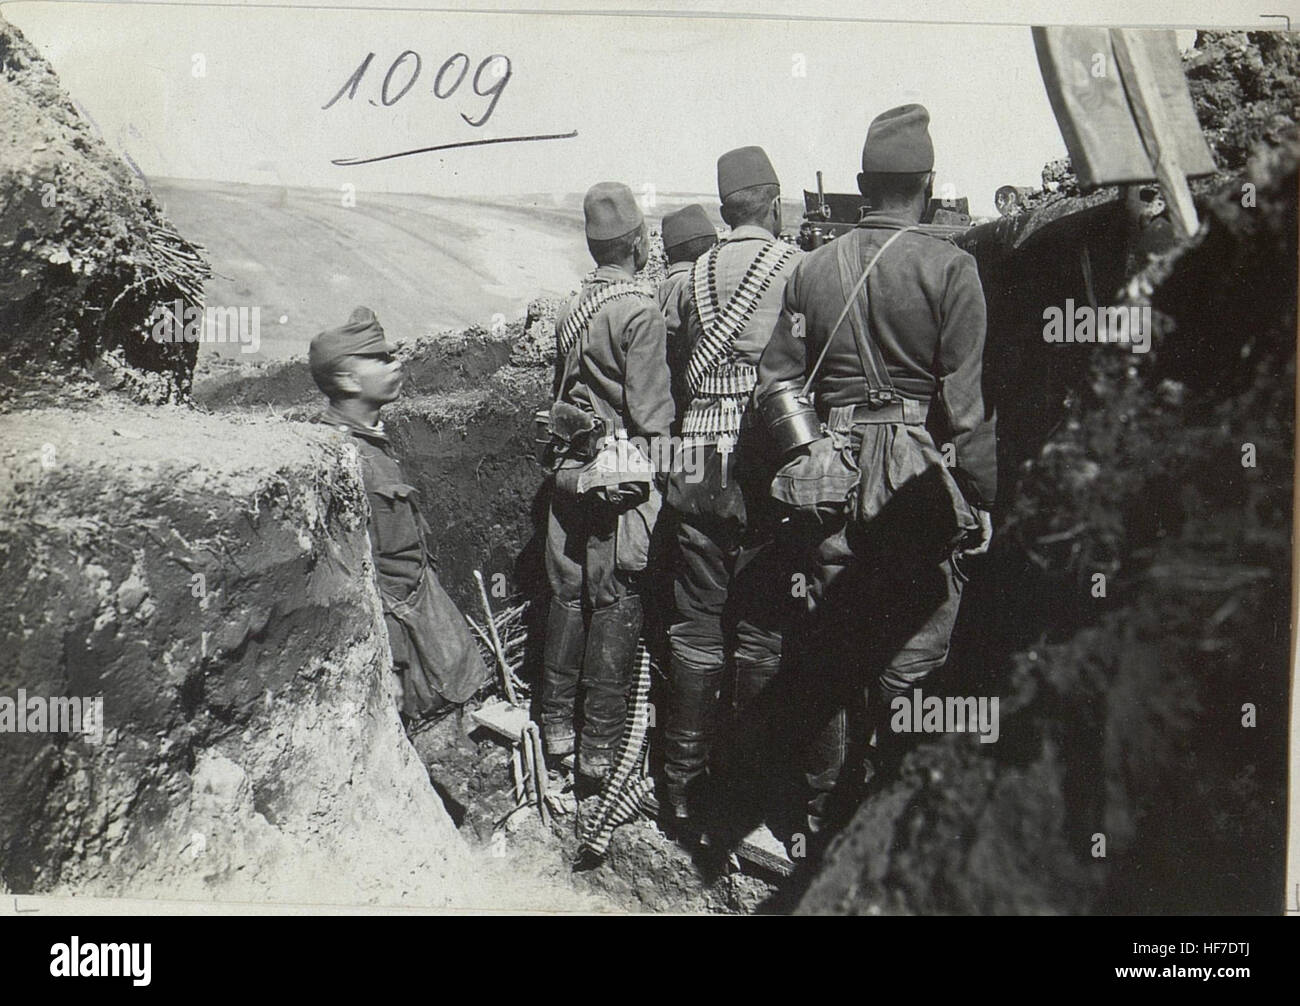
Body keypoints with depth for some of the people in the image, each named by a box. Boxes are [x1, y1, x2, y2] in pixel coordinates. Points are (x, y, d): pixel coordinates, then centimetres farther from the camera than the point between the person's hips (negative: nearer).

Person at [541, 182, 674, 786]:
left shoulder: (571, 309, 9)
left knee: (567, 597, 15)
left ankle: (557, 728, 26)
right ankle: (599, 748, 8)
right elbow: (649, 413, -15)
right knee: (616, 606, 1)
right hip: (622, 475, -7)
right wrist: (659, 484, -7)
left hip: (571, 469, 7)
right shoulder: (640, 311, -13)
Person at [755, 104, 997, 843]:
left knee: (830, 656, 14)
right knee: (908, 662, 5)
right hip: (920, 482, -4)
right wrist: (984, 501, -3)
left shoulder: (812, 270, 6)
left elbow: (777, 384, 6)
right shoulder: (950, 268, -7)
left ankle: (824, 819, 28)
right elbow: (968, 404, -10)